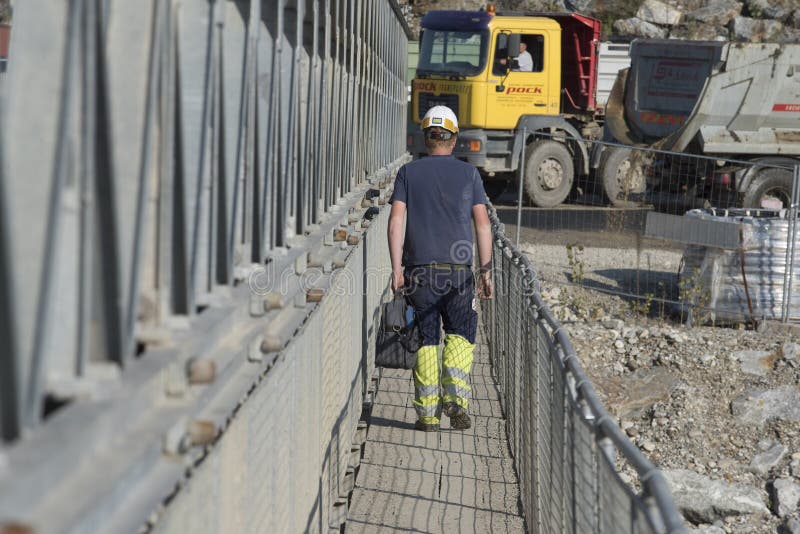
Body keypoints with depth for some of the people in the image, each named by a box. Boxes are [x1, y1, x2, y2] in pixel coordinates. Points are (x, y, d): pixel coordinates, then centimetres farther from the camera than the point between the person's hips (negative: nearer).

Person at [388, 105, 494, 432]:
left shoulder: (409, 172, 7)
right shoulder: (469, 173, 7)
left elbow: (396, 221, -2)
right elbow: (482, 223, 3)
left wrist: (396, 269, -3)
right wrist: (486, 271, 6)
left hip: (419, 269, 1)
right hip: (458, 270, 0)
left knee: (427, 340, 6)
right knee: (460, 334, 12)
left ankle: (428, 414, 5)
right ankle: (455, 397, -7)